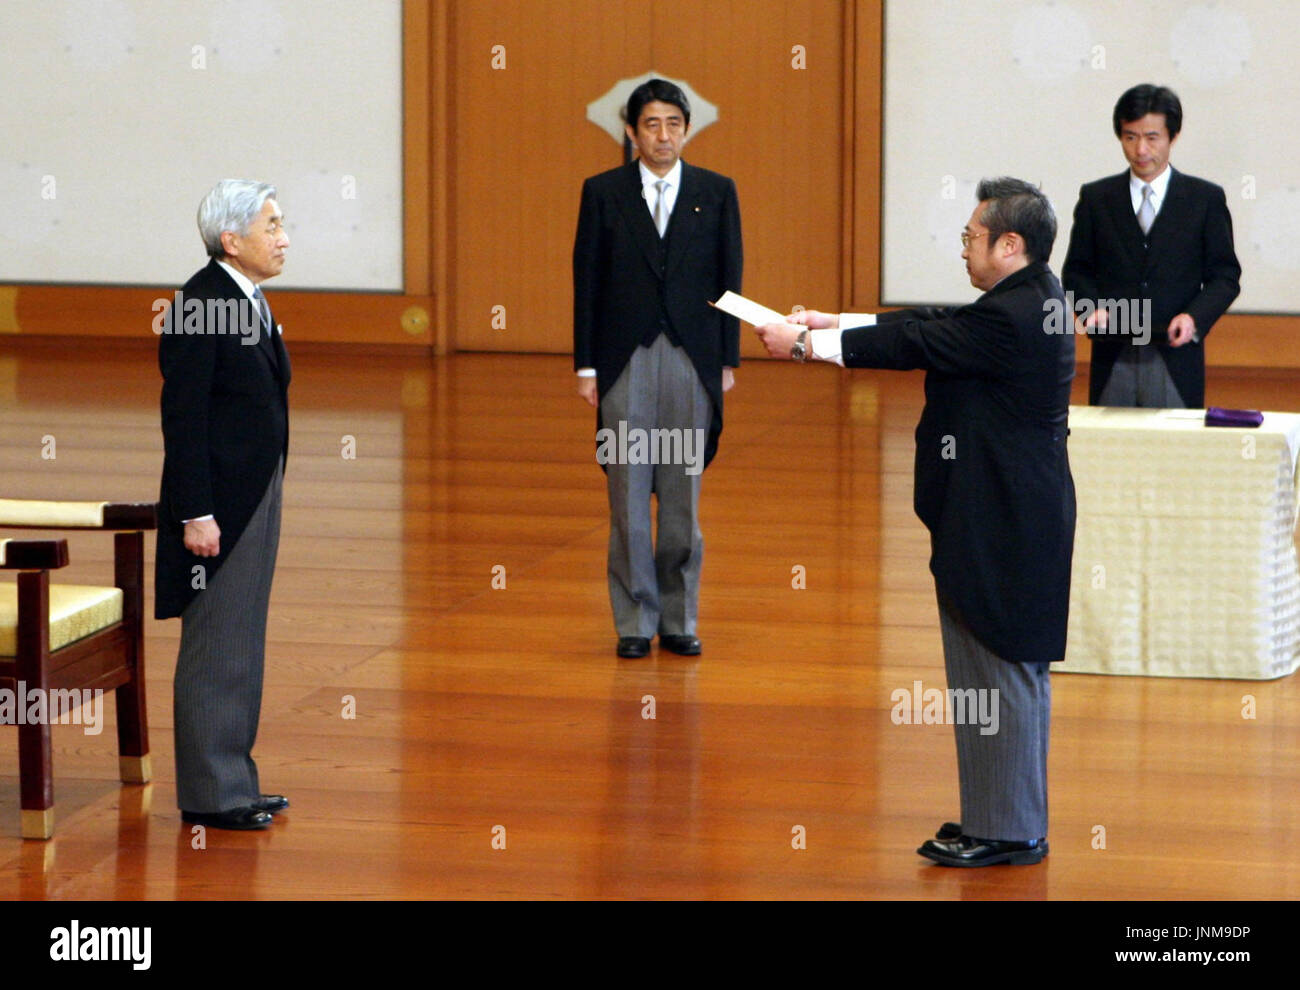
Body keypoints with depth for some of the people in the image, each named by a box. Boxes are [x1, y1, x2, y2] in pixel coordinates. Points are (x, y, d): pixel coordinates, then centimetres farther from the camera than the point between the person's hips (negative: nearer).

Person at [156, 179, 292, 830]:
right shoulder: (199, 304, -16)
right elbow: (183, 417, -18)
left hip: (257, 495, 10)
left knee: (243, 647, 15)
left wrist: (268, 496, 18)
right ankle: (210, 794, 3)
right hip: (220, 502, -10)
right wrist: (196, 513, -20)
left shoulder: (251, 301, 13)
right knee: (216, 649, -3)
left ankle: (232, 781, 23)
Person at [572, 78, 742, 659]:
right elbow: (587, 280, 4)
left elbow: (728, 278, 7)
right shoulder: (603, 192, 4)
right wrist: (586, 365, 0)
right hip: (625, 361, -1)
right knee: (628, 497, 1)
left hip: (692, 361, 1)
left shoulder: (716, 192, 6)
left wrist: (727, 361, 3)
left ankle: (679, 621, 12)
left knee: (683, 497, 5)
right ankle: (634, 624, 8)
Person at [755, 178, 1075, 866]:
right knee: (1007, 670, 16)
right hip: (1009, 518, 11)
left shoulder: (1013, 317, -21)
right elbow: (932, 327, 13)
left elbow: (914, 345, -16)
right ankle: (1002, 817, 24)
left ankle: (1008, 831, 4)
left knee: (1001, 672, -3)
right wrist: (833, 324, 10)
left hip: (1002, 524, -11)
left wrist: (805, 343, -6)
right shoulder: (1033, 300, 10)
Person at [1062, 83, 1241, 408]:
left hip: (1175, 360, -1)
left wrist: (1195, 317, -13)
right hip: (1113, 361, 1)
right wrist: (1091, 307, -9)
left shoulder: (1206, 198, 6)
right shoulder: (1096, 198, 10)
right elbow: (1077, 270, 12)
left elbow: (1225, 276, 5)